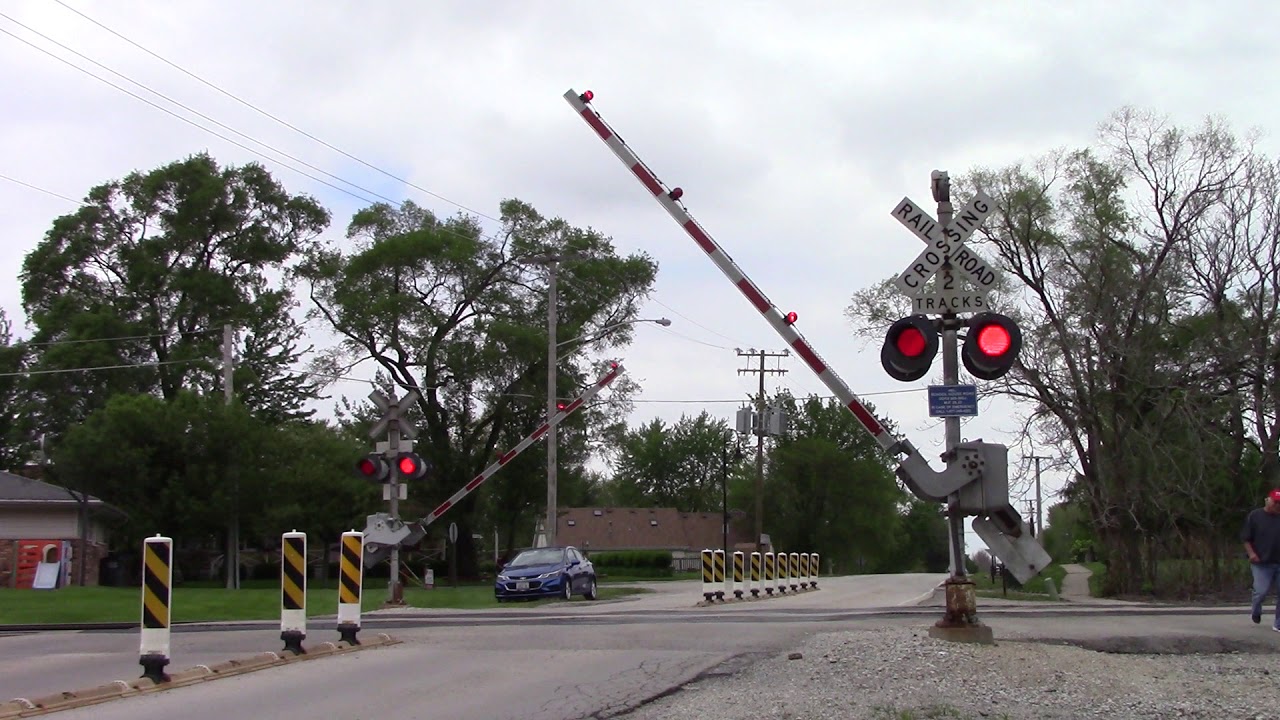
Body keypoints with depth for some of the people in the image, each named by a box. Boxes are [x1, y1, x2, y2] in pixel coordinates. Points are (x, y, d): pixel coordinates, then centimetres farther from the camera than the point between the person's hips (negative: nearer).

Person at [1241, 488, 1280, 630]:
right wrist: (1251, 553, -12)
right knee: (1261, 591, -11)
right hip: (1261, 562, -3)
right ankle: (1256, 613, 22)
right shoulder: (1255, 516, -3)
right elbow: (1246, 538, 0)